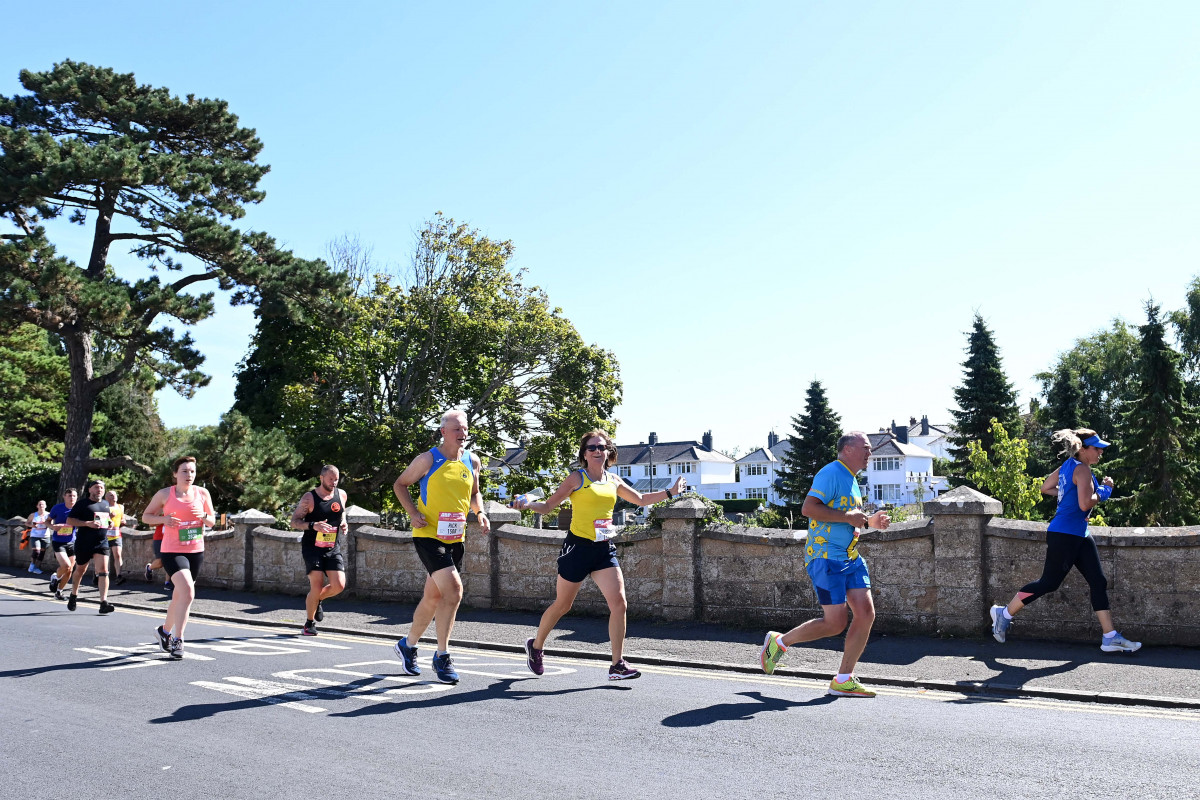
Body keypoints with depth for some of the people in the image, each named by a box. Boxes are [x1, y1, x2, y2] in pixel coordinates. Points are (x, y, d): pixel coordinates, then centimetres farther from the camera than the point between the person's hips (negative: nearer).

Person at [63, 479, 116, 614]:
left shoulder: (106, 504, 14)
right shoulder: (82, 504, -3)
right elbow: (69, 520, -8)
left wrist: (110, 522, 9)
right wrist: (88, 523, -20)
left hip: (102, 543, 3)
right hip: (84, 543, -3)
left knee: (103, 570, -11)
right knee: (80, 570, 14)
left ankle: (104, 602, -18)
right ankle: (73, 595, 40)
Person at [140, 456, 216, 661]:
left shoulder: (203, 493, 4)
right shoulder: (165, 494, -3)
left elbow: (212, 521, 12)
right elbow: (145, 516, 6)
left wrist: (203, 516, -11)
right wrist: (163, 519, -13)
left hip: (196, 551, 4)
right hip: (172, 551, -4)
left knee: (180, 595, 16)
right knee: (187, 592, -22)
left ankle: (165, 630, 40)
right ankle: (177, 640, -13)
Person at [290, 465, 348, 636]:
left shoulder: (341, 494, 4)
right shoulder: (309, 498, -10)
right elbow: (294, 521, -8)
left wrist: (343, 523, 2)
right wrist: (313, 525, -25)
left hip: (332, 548, 4)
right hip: (312, 547, -4)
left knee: (339, 585, -8)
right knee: (317, 587, -11)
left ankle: (317, 599, 25)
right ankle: (309, 623, 13)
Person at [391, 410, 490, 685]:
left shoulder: (472, 461, 7)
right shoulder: (428, 460, -7)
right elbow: (400, 484, 3)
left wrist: (480, 513, 3)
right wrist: (413, 513, -10)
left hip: (455, 538, 6)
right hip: (429, 535, -6)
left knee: (434, 597, 13)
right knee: (453, 589, -19)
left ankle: (408, 645, 35)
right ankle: (442, 656, -7)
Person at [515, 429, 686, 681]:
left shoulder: (614, 481, 10)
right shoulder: (577, 478, -5)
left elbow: (641, 499, 25)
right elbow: (548, 505, -5)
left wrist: (670, 492, 21)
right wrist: (527, 504, -24)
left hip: (604, 549, 4)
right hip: (578, 547, -4)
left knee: (619, 603, -9)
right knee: (562, 605, 7)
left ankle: (617, 665, -1)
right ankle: (535, 646, 33)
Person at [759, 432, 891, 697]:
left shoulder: (851, 479, 19)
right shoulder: (831, 473, -12)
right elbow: (808, 508, -23)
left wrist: (870, 521, 14)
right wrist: (847, 517, -20)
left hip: (851, 558, 9)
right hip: (825, 557, -9)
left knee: (866, 614, 0)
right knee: (835, 623, -8)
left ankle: (843, 680, 9)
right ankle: (778, 642, 12)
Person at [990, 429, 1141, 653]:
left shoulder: (1068, 466, 12)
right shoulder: (1082, 470, -16)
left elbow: (1045, 487, 21)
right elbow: (1085, 504, -24)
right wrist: (1104, 490, -9)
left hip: (1079, 536, 10)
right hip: (1064, 535, -10)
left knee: (1099, 582, 7)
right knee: (1048, 583, 0)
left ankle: (1110, 638, 10)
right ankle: (1004, 613, 14)